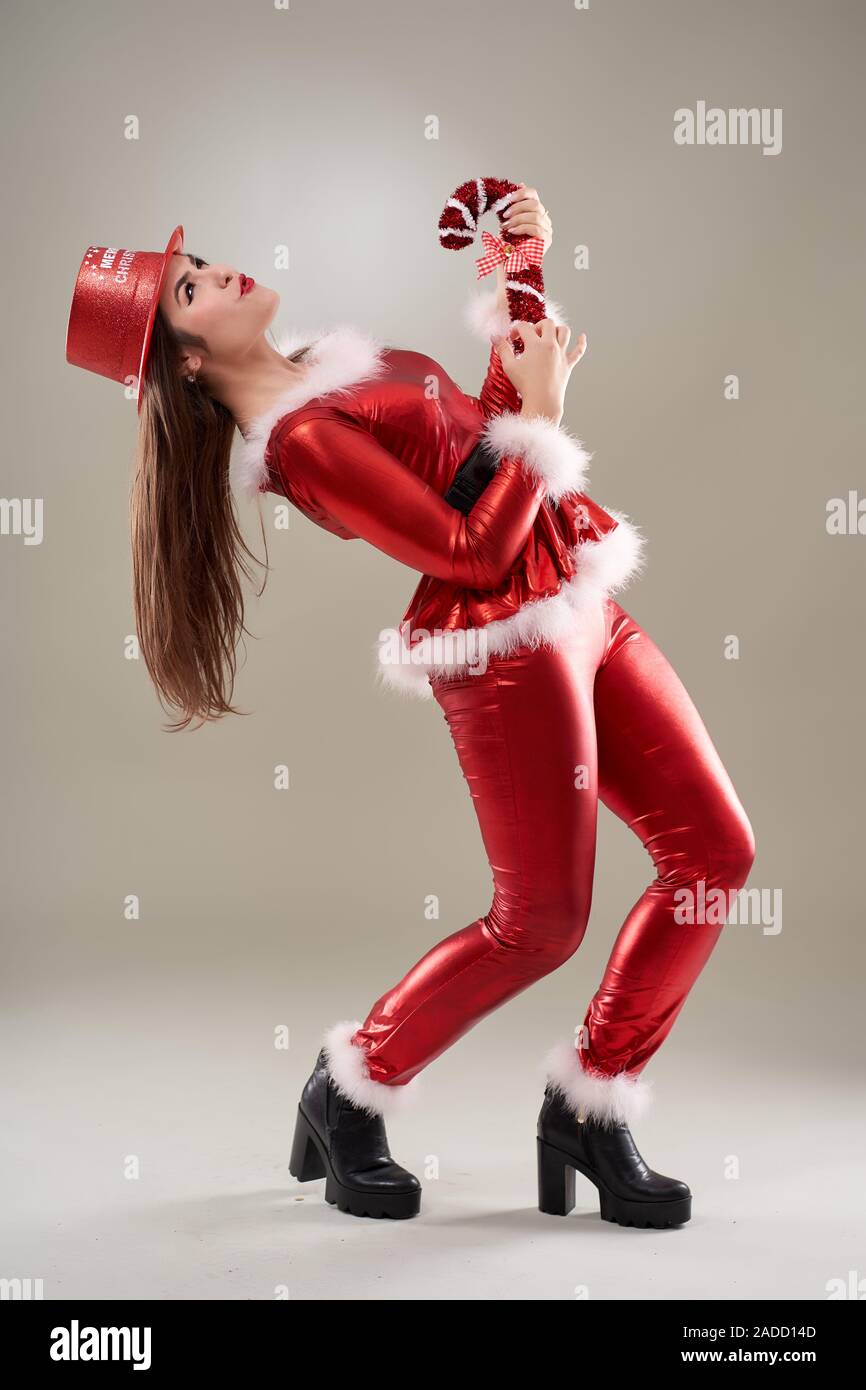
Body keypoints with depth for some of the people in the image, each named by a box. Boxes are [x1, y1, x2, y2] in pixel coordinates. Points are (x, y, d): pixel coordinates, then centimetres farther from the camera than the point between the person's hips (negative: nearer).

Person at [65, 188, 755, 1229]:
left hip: (582, 611, 9)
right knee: (539, 922, -3)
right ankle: (346, 1097, 20)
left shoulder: (330, 363, 13)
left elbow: (488, 429, 18)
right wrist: (539, 415, -12)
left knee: (716, 851, 6)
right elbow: (473, 553, -19)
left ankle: (590, 1110, 17)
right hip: (510, 645, -9)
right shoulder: (300, 441, -15)